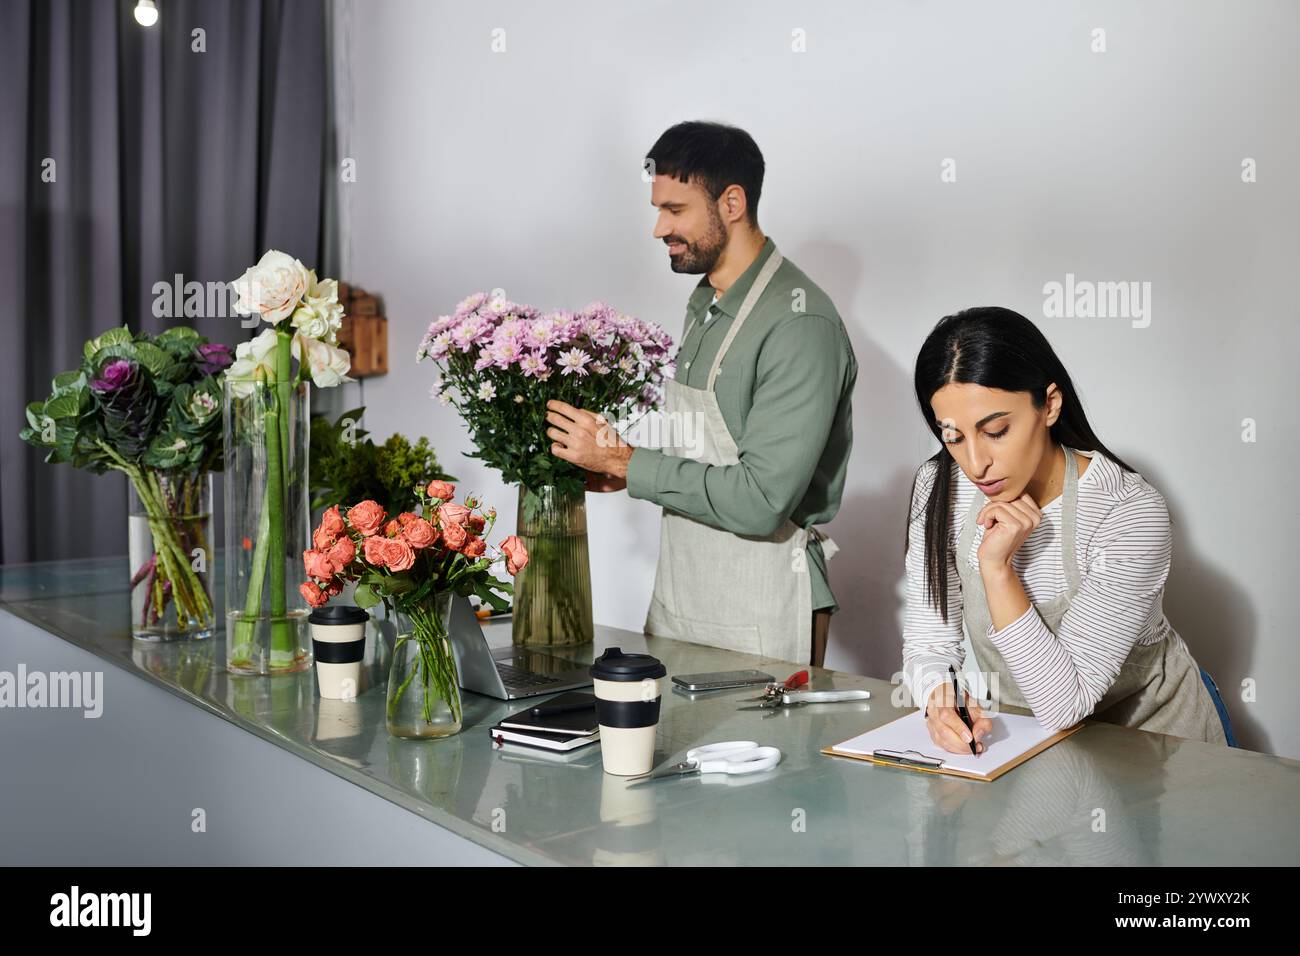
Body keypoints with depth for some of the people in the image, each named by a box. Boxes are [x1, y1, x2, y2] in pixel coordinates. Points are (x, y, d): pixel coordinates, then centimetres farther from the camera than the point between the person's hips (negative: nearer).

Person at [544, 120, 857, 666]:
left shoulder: (801, 325, -19)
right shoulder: (705, 304, 11)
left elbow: (762, 501, -25)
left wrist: (623, 461, -19)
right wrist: (624, 472, 2)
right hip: (675, 601, 8)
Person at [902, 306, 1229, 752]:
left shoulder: (1131, 513, -25)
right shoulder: (940, 490, -11)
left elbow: (1065, 704, -25)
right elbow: (927, 642, -7)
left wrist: (997, 567, -32)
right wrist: (941, 698, -29)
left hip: (1145, 732, -1)